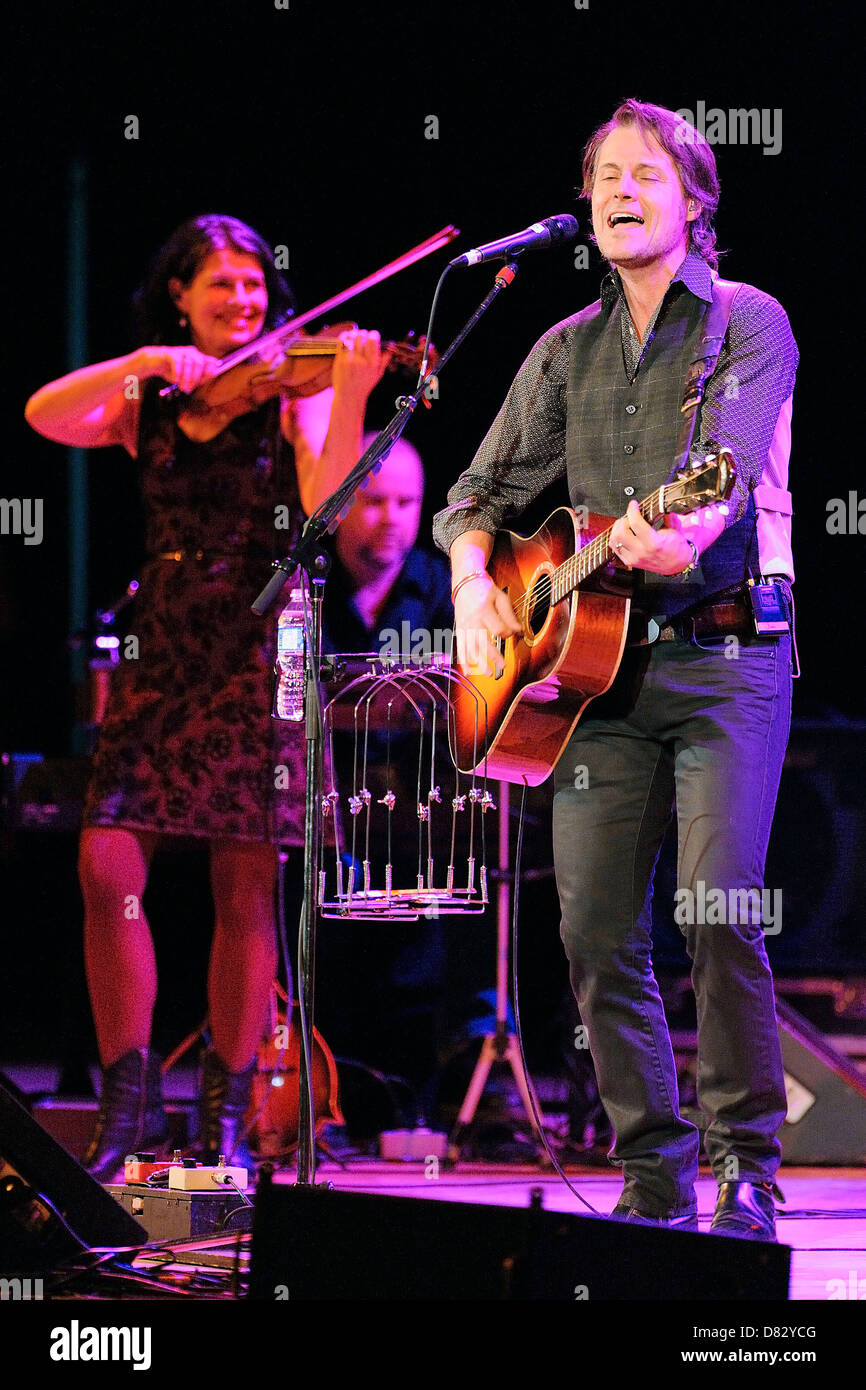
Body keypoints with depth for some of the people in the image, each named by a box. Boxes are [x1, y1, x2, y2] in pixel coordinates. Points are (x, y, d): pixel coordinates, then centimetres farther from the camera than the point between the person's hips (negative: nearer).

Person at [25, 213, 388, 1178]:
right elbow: (46, 416, -6)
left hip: (257, 660, -2)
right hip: (161, 657, 3)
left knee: (245, 887, -3)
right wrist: (146, 363, -16)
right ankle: (128, 1102, 0)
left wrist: (351, 394, -27)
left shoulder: (290, 388, 4)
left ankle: (227, 1115, 6)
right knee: (108, 867, -9)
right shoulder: (146, 402, 12)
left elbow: (324, 499, -13)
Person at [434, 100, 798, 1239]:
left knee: (720, 908, -17)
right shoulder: (567, 349, 18)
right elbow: (484, 489, 20)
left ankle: (748, 1169, -8)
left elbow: (728, 461, -16)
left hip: (723, 654, -5)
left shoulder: (748, 323, 2)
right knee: (596, 930, -2)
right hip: (598, 665, 5)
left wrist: (685, 538, -37)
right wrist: (473, 582, -1)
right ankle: (656, 1174, 8)